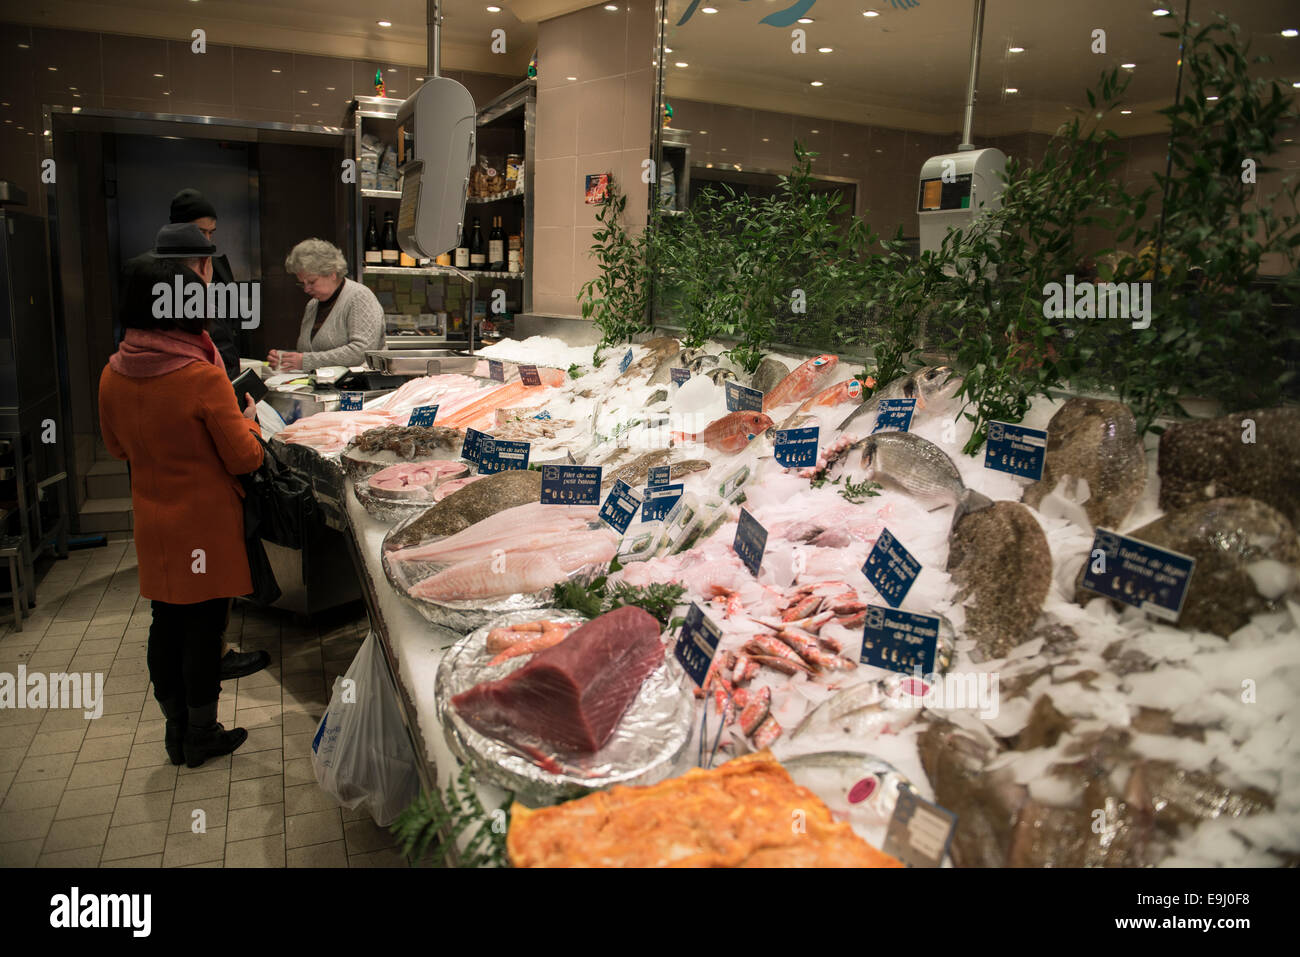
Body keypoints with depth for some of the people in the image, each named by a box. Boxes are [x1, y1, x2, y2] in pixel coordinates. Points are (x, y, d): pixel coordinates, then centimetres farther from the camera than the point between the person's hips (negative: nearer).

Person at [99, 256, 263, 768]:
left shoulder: (113, 375, -3)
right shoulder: (203, 377, -22)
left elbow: (117, 446, 13)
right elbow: (245, 459, -15)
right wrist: (248, 419, 3)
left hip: (152, 524, 6)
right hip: (206, 523, -6)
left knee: (166, 623, 17)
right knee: (204, 627, 8)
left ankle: (176, 730, 32)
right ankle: (201, 735, 22)